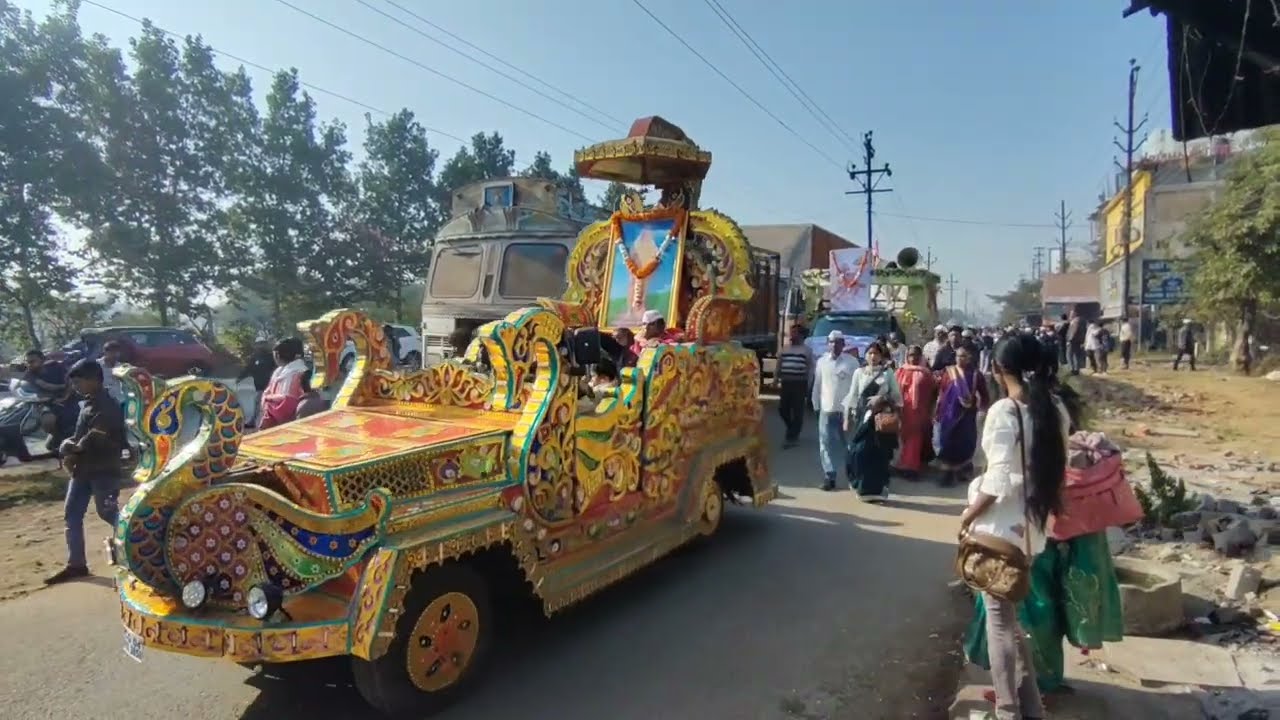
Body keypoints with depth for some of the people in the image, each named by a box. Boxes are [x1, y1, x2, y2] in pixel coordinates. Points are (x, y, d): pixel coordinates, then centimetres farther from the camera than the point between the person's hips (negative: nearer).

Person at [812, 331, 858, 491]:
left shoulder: (852, 362, -3)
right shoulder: (821, 362, 5)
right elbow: (817, 385, 9)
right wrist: (816, 406, 8)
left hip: (846, 409, -2)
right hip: (826, 410, 2)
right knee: (826, 444, 0)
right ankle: (829, 476, 5)